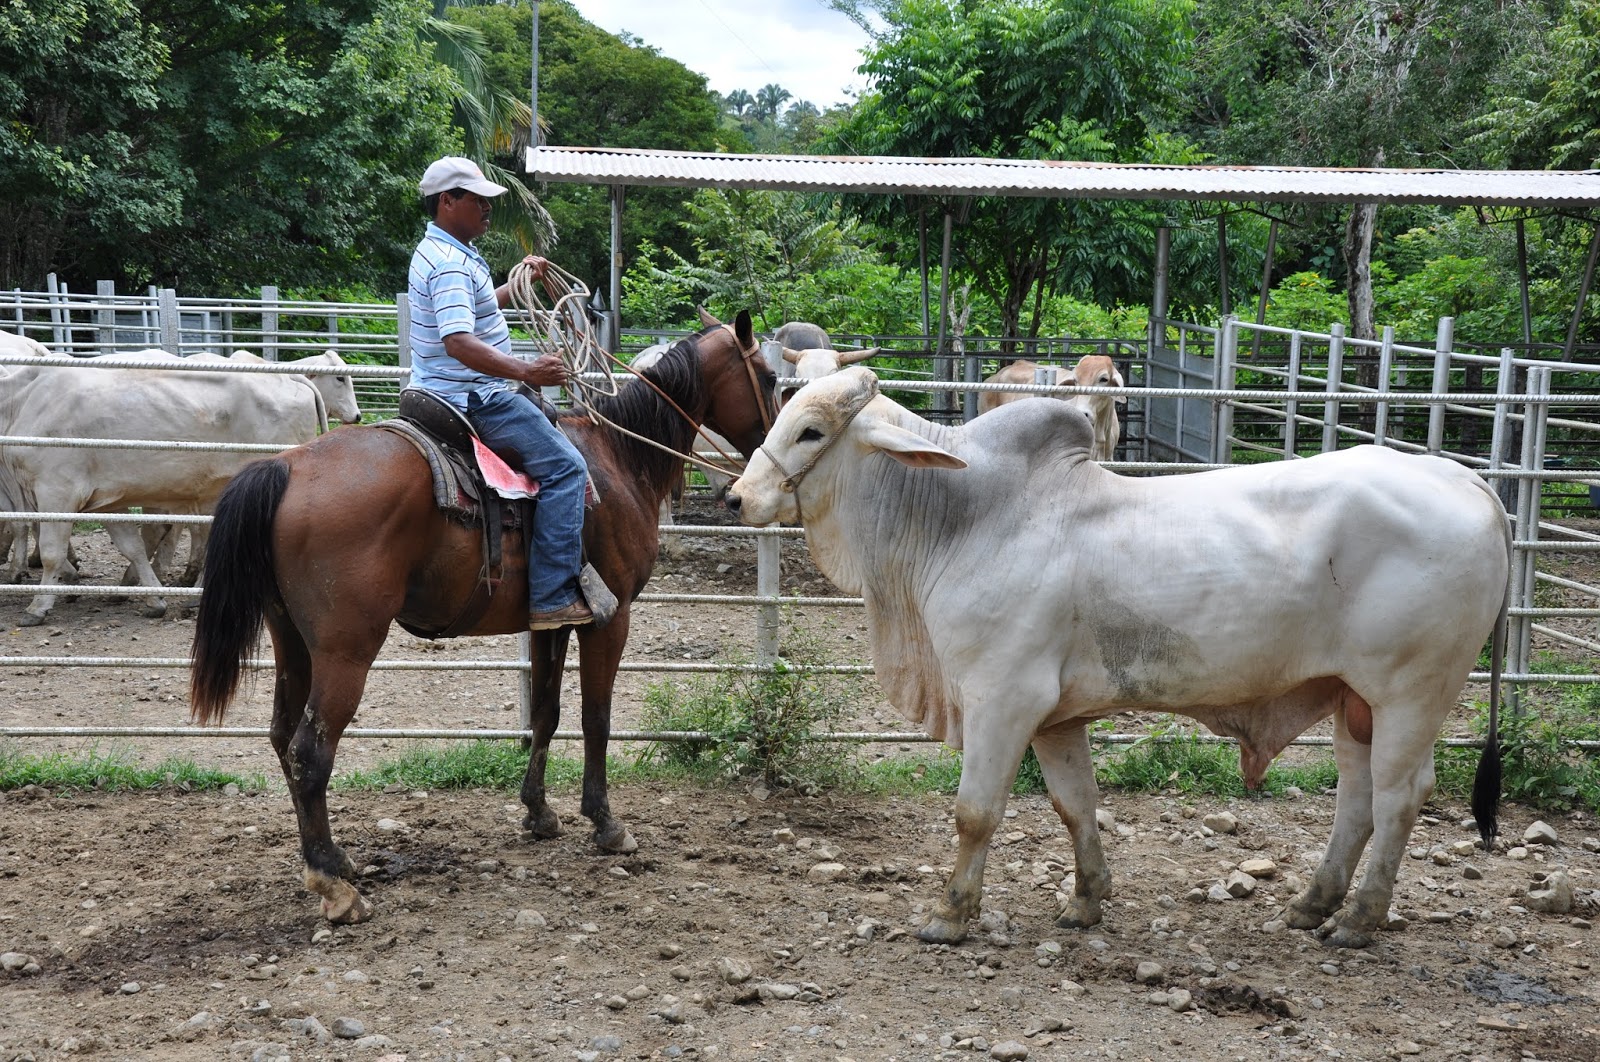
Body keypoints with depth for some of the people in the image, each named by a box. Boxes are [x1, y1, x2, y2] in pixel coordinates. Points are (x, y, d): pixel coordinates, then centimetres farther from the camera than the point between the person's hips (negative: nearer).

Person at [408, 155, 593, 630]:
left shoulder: (443, 252, 16)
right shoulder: (451, 263, -18)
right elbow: (458, 342, -32)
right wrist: (527, 371, -39)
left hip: (455, 396, 12)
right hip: (475, 400, -12)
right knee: (564, 466, -19)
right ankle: (552, 597, -24)